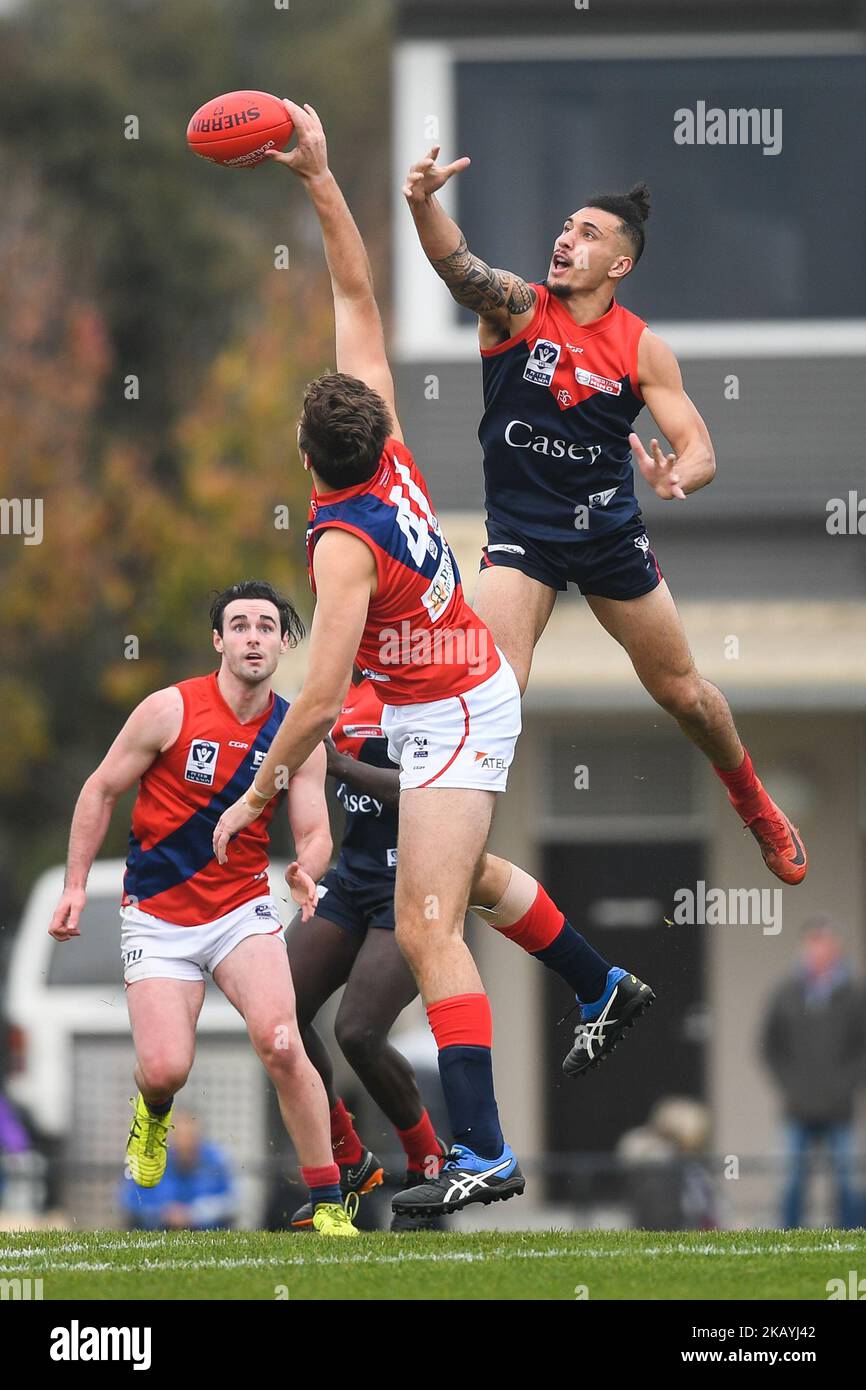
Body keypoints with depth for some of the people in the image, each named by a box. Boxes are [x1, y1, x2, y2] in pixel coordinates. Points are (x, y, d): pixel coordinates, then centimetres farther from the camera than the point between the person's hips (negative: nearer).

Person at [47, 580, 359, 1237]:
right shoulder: (170, 710, -8)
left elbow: (316, 832, 2)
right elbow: (101, 791, 2)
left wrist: (304, 869, -21)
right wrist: (77, 883, -1)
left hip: (244, 910, 1)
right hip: (157, 917, -1)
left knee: (281, 1044, -22)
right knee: (166, 1069, -13)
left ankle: (329, 1203, -12)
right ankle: (154, 1109, 28)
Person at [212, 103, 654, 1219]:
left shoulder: (343, 543, -28)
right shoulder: (389, 451, -8)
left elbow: (318, 701, -30)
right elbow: (357, 297, 0)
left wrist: (257, 796, -20)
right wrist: (320, 182, -3)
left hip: (450, 720, -10)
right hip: (468, 698, 10)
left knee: (426, 926, -16)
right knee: (461, 874, 31)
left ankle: (484, 1156, -23)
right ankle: (607, 991, 49)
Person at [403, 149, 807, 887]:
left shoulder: (643, 348, -4)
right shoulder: (516, 306, -8)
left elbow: (698, 449, -5)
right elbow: (457, 264, -30)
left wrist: (678, 477, -31)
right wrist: (424, 203, -51)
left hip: (611, 531, 2)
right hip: (522, 532, -2)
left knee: (683, 691, 14)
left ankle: (756, 806, 39)